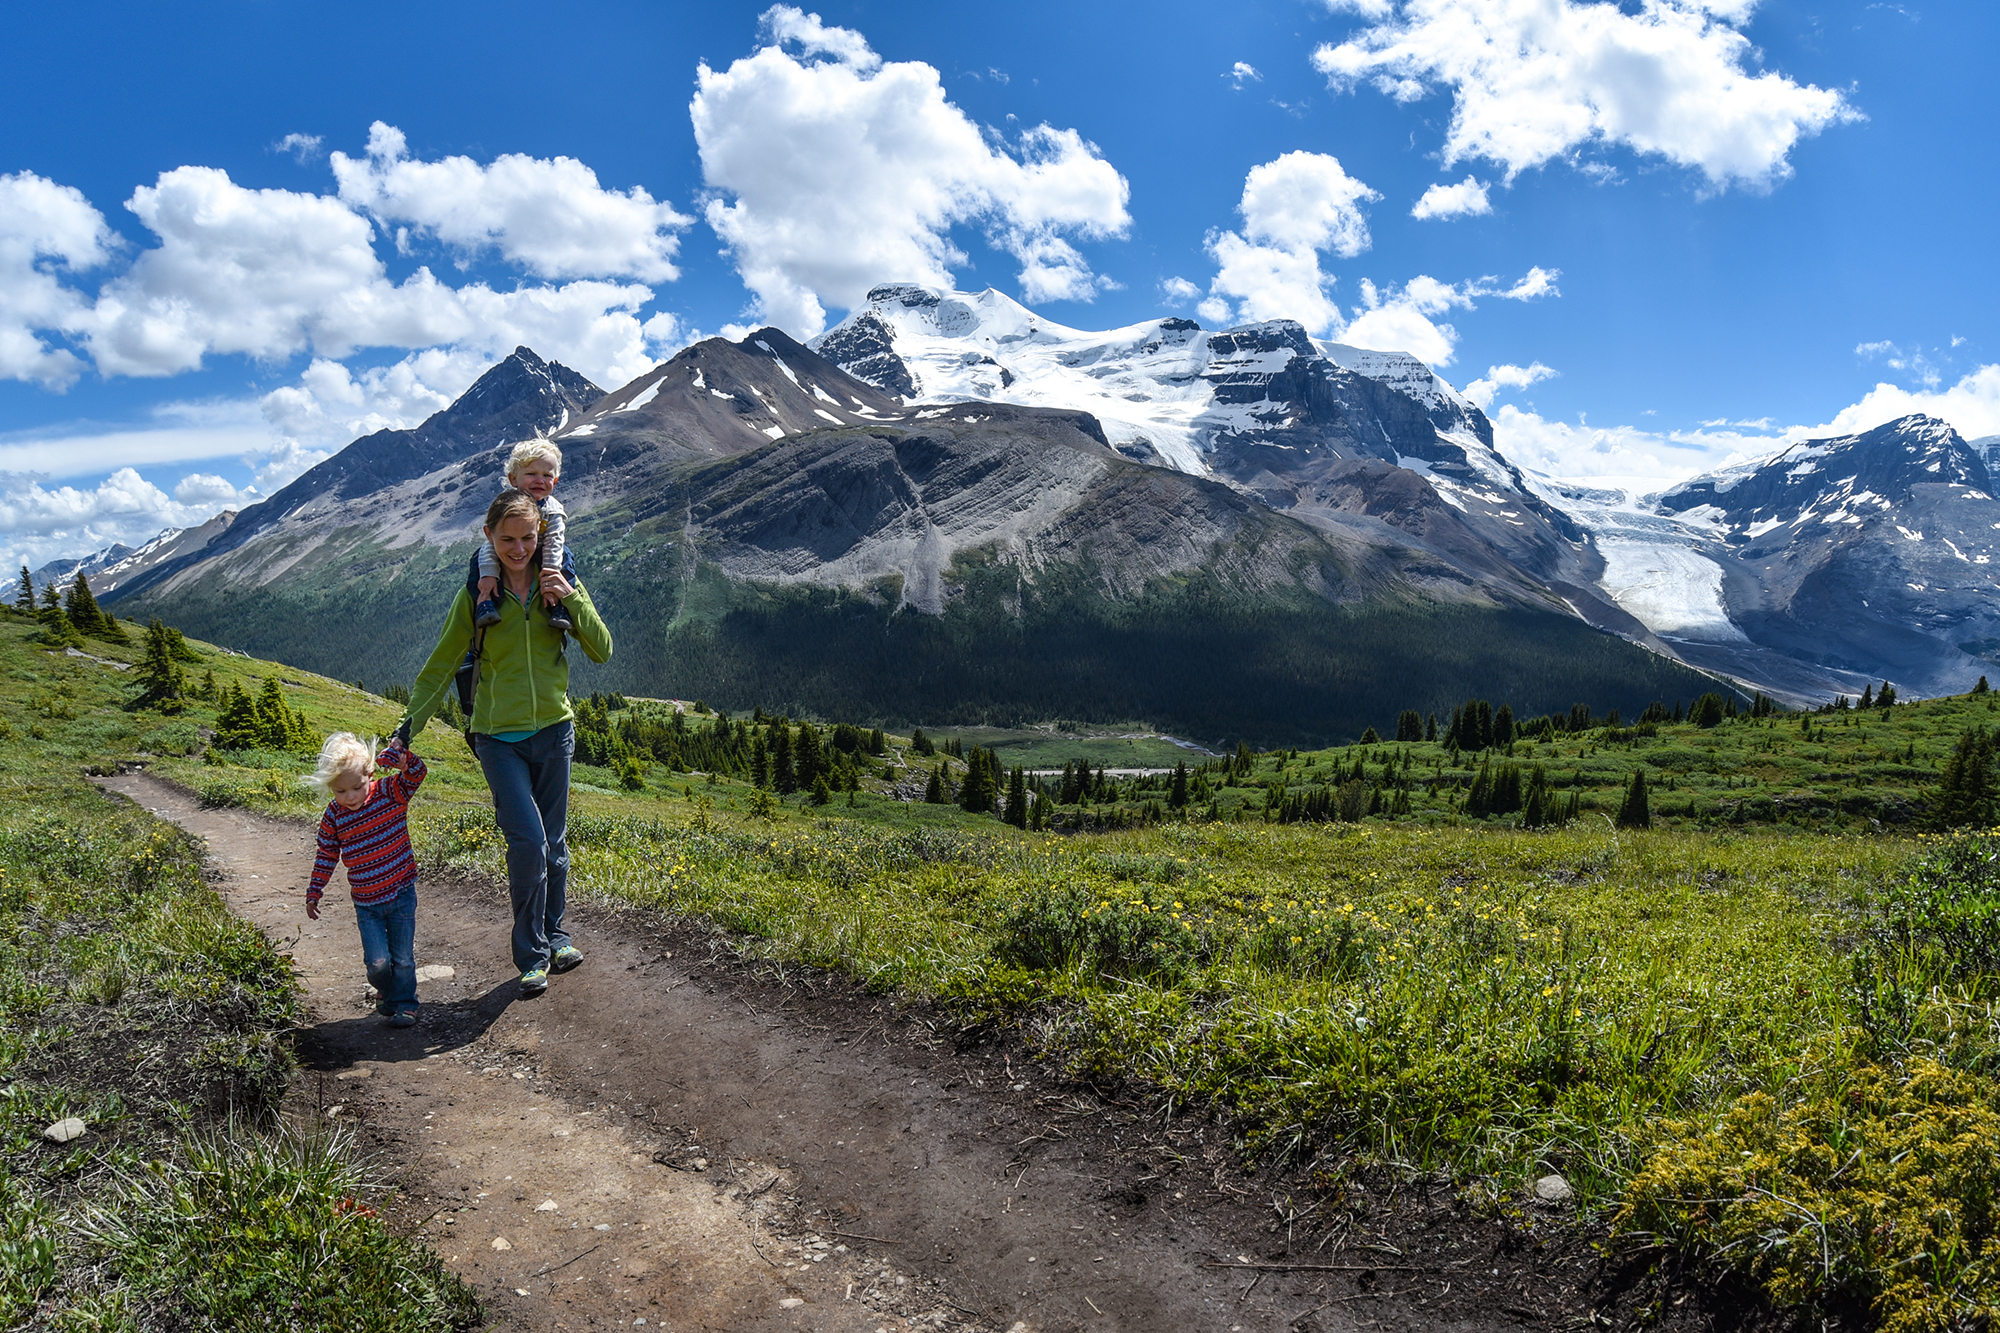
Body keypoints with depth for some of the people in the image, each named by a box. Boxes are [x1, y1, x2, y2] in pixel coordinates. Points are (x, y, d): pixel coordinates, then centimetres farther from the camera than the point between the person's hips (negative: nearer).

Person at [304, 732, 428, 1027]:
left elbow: (416, 774, -24)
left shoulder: (390, 793, -10)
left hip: (401, 894, -1)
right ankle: (386, 991, 29)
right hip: (366, 903, 1)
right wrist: (314, 893, 11)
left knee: (403, 957, 6)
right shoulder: (334, 815, -4)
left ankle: (405, 1004, 24)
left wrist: (400, 755, -44)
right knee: (377, 962, -2)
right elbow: (326, 856, 7)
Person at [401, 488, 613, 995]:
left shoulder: (560, 582, 2)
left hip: (553, 730, 2)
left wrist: (572, 599, -14)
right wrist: (410, 725, -5)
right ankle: (532, 957, 4)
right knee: (528, 842, -14)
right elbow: (440, 666, 4)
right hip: (498, 738, -2)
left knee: (553, 843, 11)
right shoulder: (475, 595, -2)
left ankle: (555, 938, 31)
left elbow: (602, 651, 0)